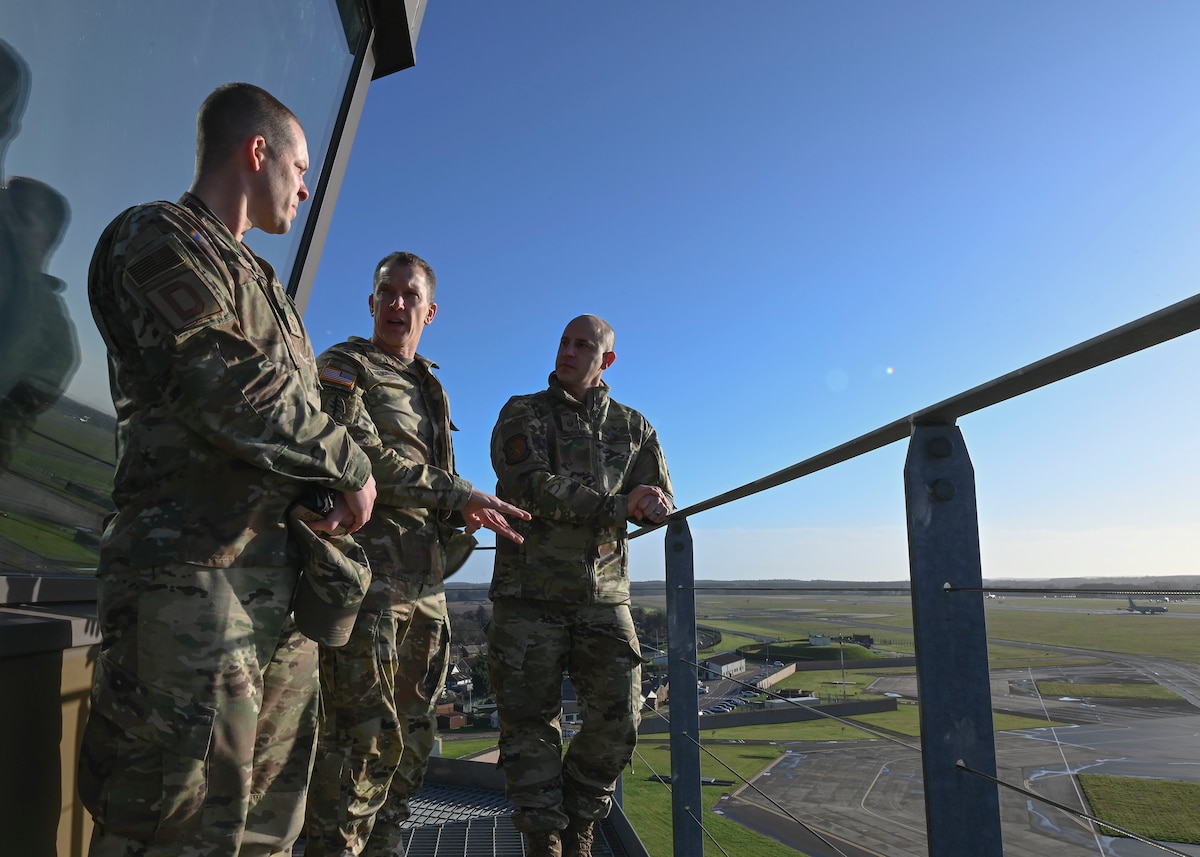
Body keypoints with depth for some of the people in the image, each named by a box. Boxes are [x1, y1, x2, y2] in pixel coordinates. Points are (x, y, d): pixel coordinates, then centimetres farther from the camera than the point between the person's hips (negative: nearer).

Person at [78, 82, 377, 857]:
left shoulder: (255, 277, 25)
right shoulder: (160, 237, -2)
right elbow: (229, 390, -17)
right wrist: (351, 466, -5)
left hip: (284, 582, 9)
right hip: (197, 570, -9)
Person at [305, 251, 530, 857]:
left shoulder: (429, 389, 22)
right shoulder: (343, 367, 1)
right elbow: (363, 453, -15)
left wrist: (464, 512, 2)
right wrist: (456, 495, -15)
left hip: (424, 582, 8)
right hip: (367, 572, -7)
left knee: (413, 738, 13)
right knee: (364, 736, -7)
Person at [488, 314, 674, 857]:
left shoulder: (632, 427, 12)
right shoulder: (522, 415, 4)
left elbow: (659, 503, 5)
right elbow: (528, 485, -13)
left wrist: (569, 501, -12)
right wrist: (614, 506, -17)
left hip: (604, 595, 2)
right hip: (529, 593, -2)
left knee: (617, 720, 1)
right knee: (529, 723, 3)